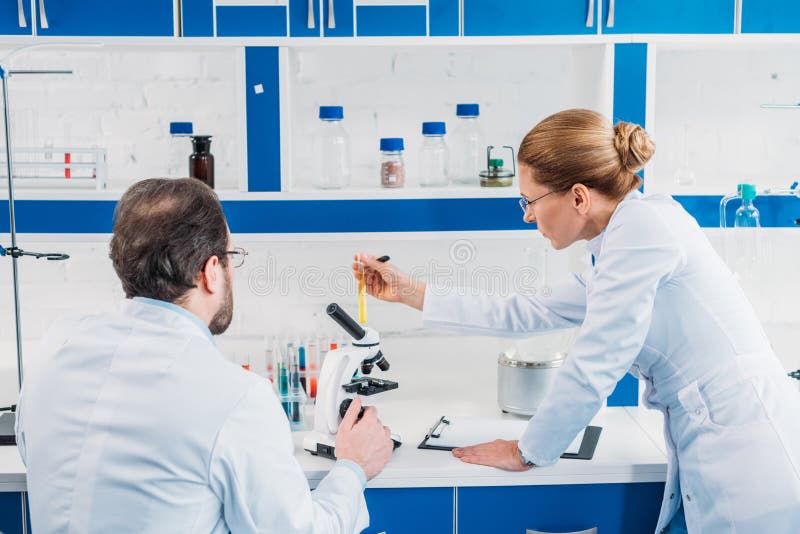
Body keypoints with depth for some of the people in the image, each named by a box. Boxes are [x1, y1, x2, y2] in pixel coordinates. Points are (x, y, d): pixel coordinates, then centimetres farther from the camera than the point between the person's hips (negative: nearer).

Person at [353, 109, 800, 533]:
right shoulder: (616, 249, 14)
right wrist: (409, 292, 24)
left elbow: (592, 367, -14)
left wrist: (527, 452, 0)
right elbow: (529, 315, 22)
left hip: (749, 462, -8)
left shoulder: (643, 224, -15)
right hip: (709, 461, 8)